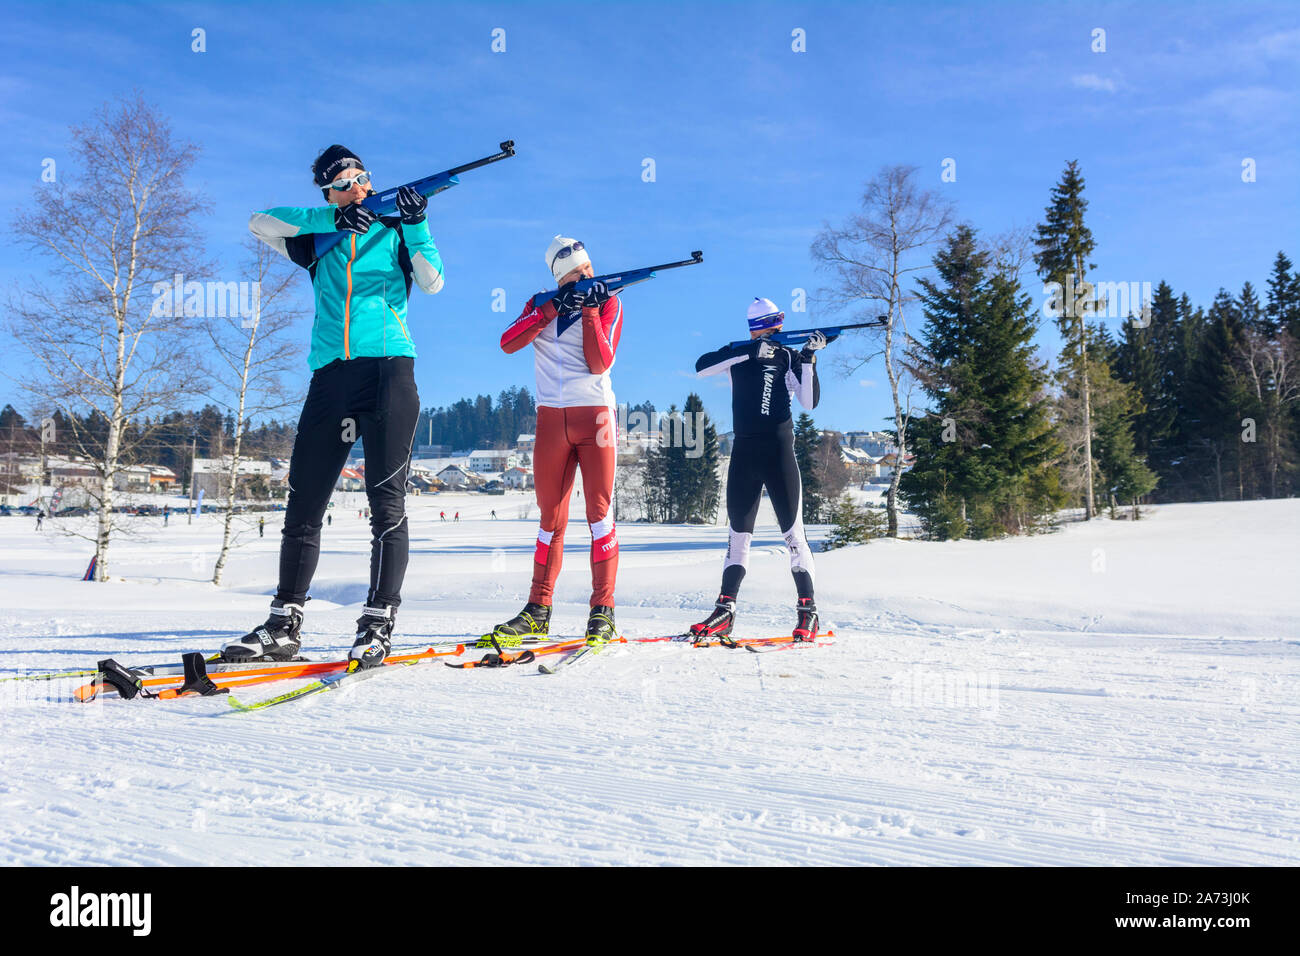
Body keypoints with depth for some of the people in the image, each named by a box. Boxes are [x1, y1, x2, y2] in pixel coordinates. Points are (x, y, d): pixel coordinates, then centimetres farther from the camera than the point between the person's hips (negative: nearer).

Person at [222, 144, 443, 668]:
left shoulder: (395, 231, 15)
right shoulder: (319, 240, 22)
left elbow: (432, 282, 1)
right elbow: (259, 222, 9)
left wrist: (416, 225, -10)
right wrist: (331, 218, 1)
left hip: (389, 367, -3)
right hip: (330, 375, 4)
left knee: (386, 502, -9)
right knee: (303, 504, 1)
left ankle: (378, 625, -6)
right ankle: (284, 626, 9)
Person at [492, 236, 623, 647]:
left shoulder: (609, 303, 5)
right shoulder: (542, 304, 12)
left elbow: (599, 364, -8)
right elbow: (507, 343, -7)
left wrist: (590, 310, -10)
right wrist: (555, 307, -13)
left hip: (594, 414, -2)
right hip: (551, 418, 2)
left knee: (599, 511, -9)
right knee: (551, 516, 5)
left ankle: (602, 611, -6)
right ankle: (538, 611, 11)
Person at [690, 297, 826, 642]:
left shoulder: (788, 358, 6)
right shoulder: (739, 354, 8)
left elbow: (810, 401, -6)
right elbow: (701, 365, -12)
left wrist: (808, 358, -15)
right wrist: (753, 351, -17)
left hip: (779, 451, -2)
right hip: (744, 452, 2)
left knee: (793, 531, -4)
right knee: (738, 533, 4)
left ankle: (808, 611, 2)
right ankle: (725, 610, 6)